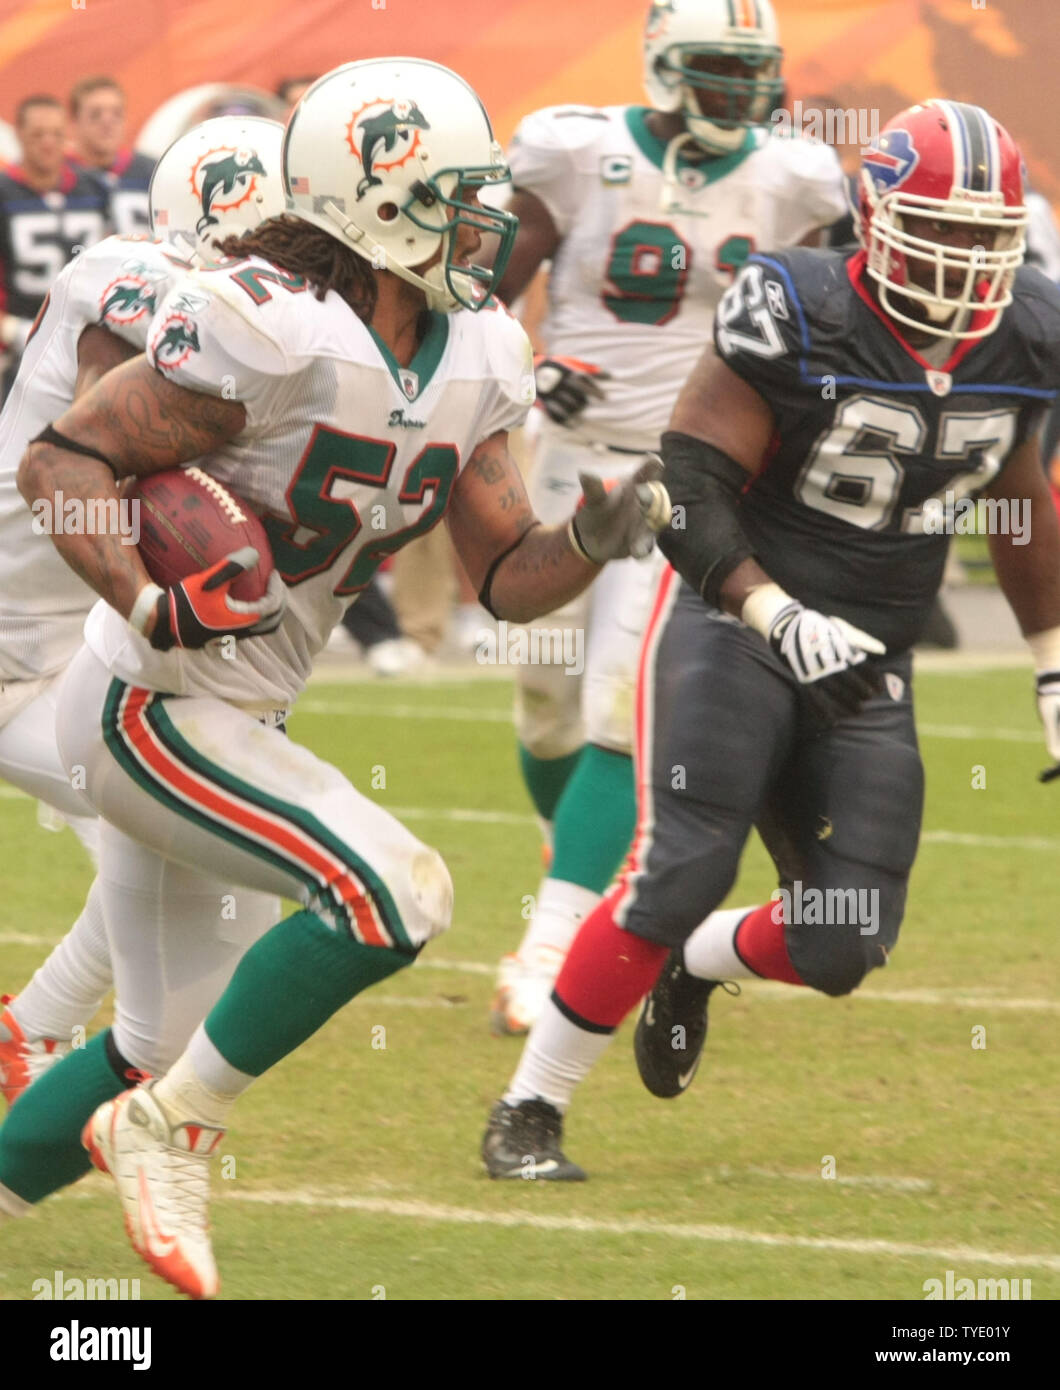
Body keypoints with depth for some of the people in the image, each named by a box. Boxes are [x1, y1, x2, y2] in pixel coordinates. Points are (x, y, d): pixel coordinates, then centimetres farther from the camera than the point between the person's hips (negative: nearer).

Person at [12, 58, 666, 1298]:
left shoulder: (469, 361, 4)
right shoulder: (274, 335, -22)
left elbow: (506, 579, 8)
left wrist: (598, 535, -12)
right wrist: (151, 608, -30)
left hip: (229, 723, 9)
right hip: (152, 714, -9)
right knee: (392, 893, -22)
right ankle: (172, 1131, -10)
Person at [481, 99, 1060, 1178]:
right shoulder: (797, 318, -18)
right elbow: (688, 492, -19)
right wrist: (785, 623, -32)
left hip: (869, 664, 5)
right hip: (734, 618, -5)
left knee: (842, 946, -3)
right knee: (682, 870, -20)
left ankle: (690, 965, 32)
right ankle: (529, 1112, -5)